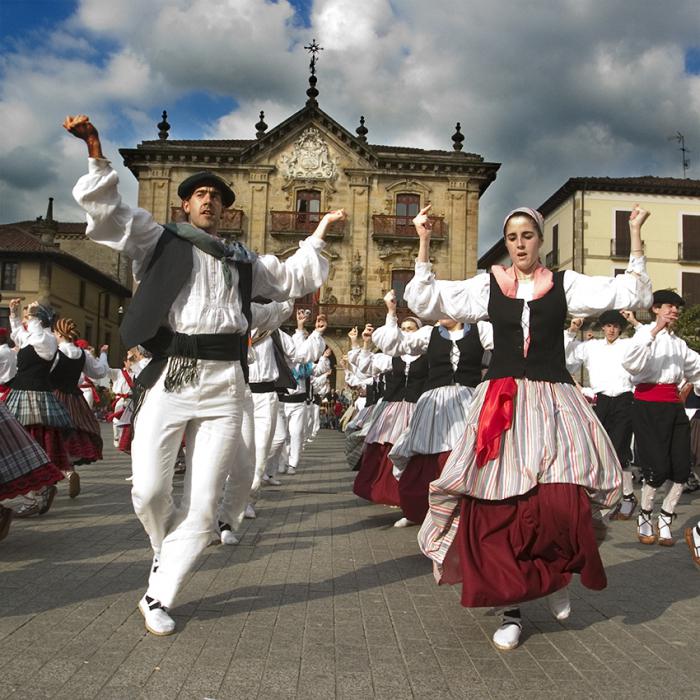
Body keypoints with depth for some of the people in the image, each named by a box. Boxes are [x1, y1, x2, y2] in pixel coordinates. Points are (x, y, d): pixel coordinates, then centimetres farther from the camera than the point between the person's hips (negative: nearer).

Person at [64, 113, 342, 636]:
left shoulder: (243, 259, 21)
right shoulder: (159, 239, 12)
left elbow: (294, 279, 28)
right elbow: (103, 206, 2)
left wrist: (319, 234, 24)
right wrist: (96, 151, -9)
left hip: (224, 383, 3)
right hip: (168, 377, -2)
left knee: (203, 504, 1)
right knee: (149, 492, -7)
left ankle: (158, 598, 15)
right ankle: (169, 548, 28)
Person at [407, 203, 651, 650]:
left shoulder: (564, 284, 8)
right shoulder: (488, 286, 9)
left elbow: (631, 295, 4)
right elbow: (424, 301, 6)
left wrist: (635, 240, -2)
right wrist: (424, 245, -1)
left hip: (553, 403, 0)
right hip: (500, 403, 1)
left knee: (562, 502, -13)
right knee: (496, 506, -4)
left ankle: (557, 575, 20)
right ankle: (511, 607, 12)